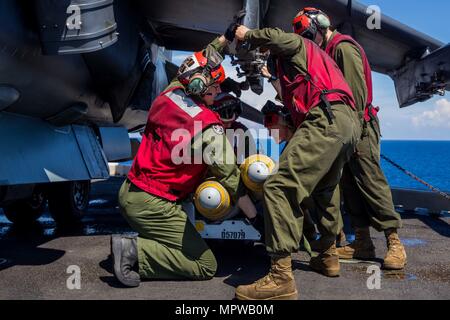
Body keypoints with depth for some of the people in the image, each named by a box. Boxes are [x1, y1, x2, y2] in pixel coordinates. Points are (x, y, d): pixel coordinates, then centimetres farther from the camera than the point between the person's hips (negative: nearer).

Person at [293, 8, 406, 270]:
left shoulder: (344, 47, -8)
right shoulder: (329, 51, 21)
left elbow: (357, 89, -17)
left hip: (359, 125, -10)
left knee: (371, 182, -12)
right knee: (350, 185, 7)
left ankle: (395, 243, -8)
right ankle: (363, 243, 10)